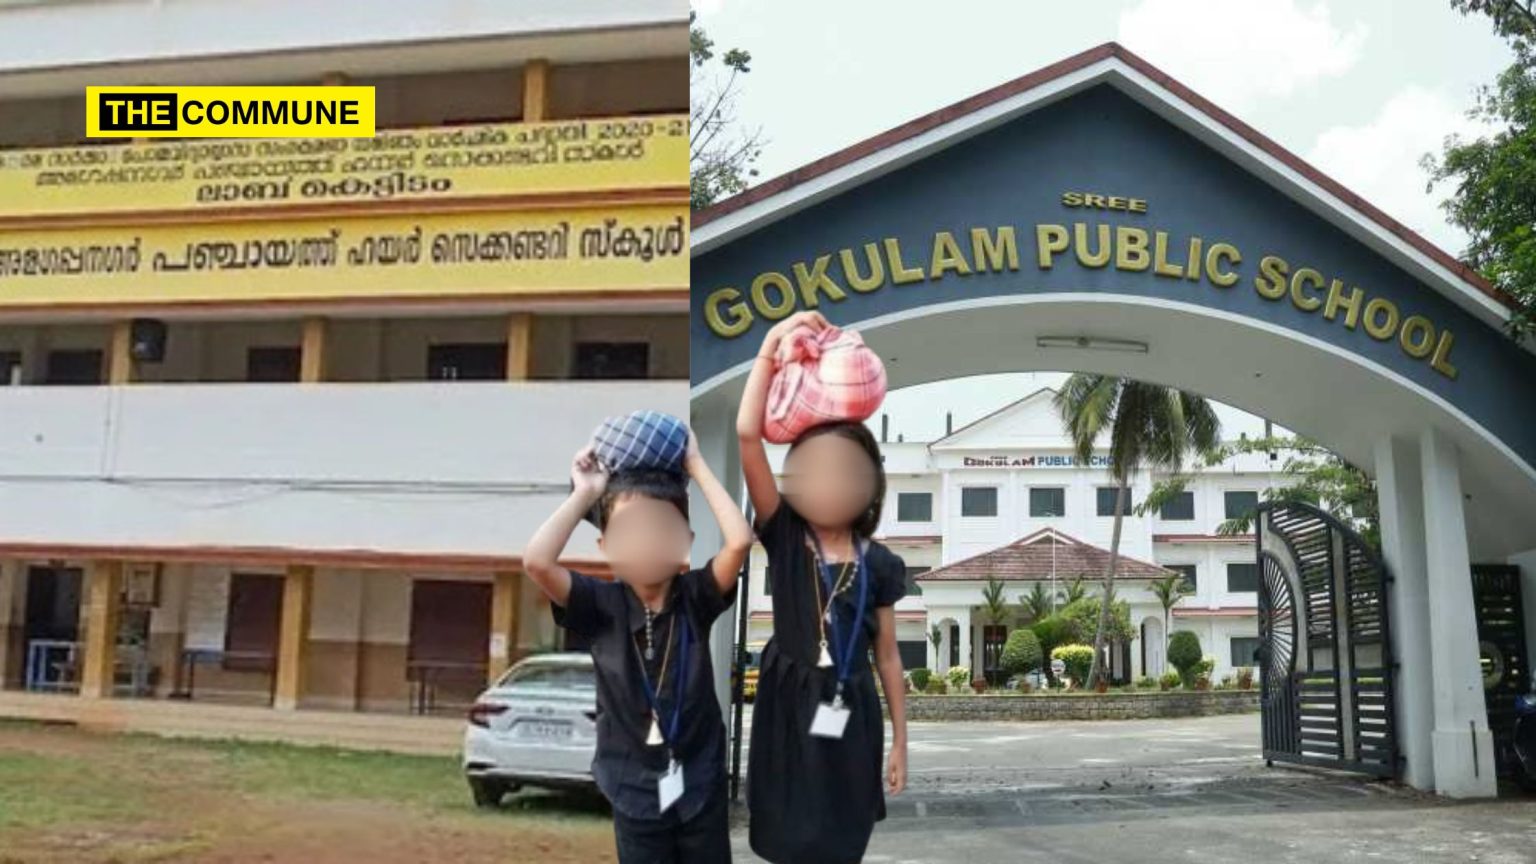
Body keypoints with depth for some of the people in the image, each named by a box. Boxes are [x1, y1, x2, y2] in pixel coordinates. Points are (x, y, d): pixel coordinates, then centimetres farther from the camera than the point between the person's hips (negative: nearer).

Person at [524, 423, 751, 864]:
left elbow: (740, 541, -27)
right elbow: (537, 560, -27)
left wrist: (696, 466, -18)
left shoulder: (695, 598, -9)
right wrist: (585, 494, -18)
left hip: (701, 784, 1)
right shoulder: (601, 605, -10)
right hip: (637, 791, 0)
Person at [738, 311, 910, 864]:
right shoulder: (784, 537, -5)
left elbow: (888, 657, 7)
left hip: (852, 715, 1)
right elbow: (747, 436, -17)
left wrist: (900, 743, 8)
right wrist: (772, 346, -22)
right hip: (789, 708, -1)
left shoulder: (877, 564, 0)